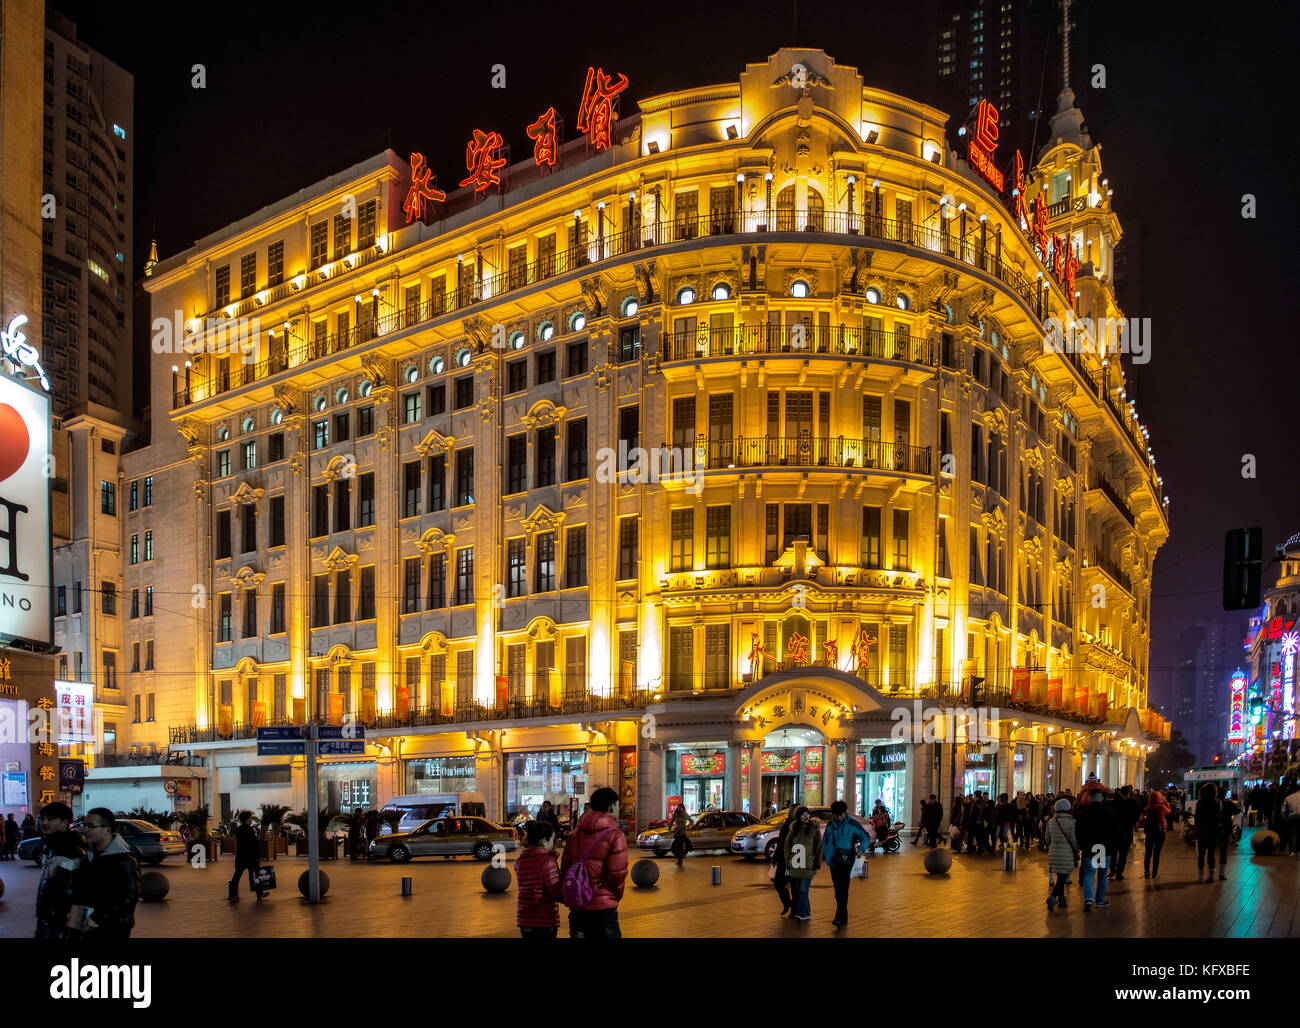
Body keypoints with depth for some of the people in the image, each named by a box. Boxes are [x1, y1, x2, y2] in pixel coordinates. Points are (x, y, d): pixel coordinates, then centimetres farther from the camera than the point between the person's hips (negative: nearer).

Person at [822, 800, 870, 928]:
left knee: (843, 888, -14)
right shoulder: (830, 826, 11)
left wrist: (861, 849, -9)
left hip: (846, 860, -5)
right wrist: (825, 855, 10)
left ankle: (840, 917, -19)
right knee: (838, 889, 7)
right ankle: (843, 917, 17)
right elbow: (825, 841, 23)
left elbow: (865, 837, 7)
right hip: (834, 861, 5)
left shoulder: (852, 825, -1)